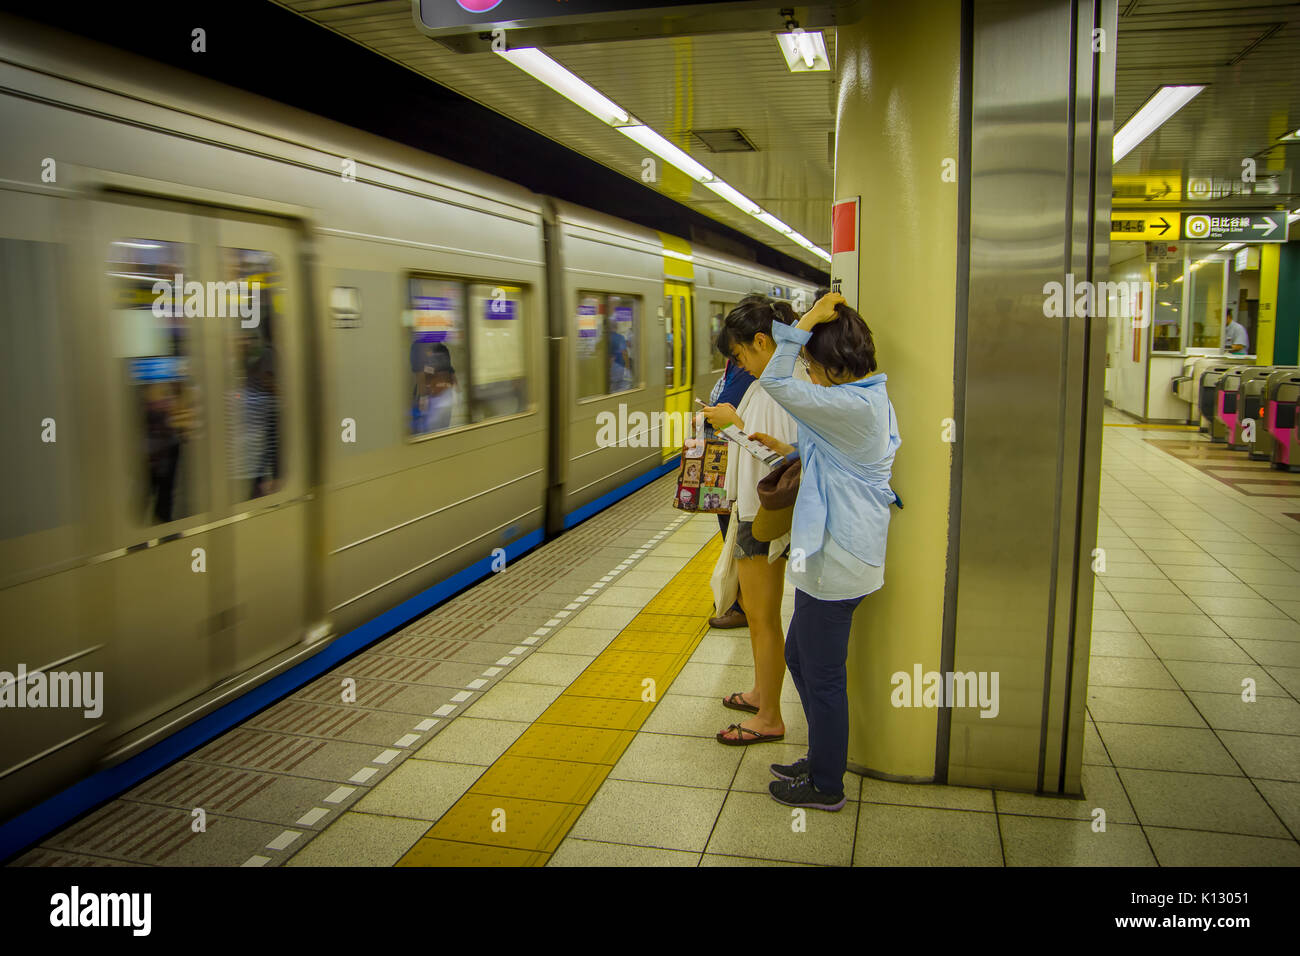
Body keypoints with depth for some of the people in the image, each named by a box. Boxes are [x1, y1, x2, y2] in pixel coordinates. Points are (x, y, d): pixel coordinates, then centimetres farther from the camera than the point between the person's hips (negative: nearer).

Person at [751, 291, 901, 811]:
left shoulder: (852, 405, -22)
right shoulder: (873, 400, 11)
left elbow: (776, 383, -25)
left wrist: (806, 320, -19)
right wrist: (791, 449, 18)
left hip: (838, 558, -11)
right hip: (839, 552, 11)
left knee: (823, 674, 5)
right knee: (799, 655, 23)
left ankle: (826, 785, 22)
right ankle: (822, 757, 37)